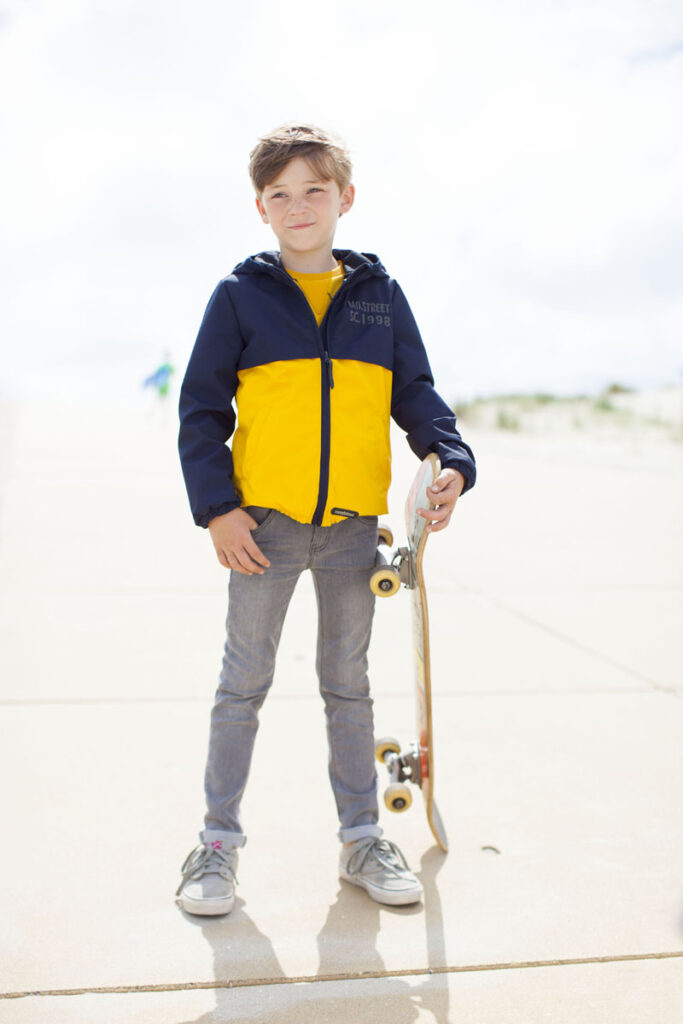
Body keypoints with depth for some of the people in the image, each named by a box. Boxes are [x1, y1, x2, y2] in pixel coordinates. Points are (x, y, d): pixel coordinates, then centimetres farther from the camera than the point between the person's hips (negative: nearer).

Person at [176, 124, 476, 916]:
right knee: (244, 683, 6)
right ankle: (218, 838, 21)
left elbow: (416, 394, 9)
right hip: (263, 522, -2)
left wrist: (451, 461, -9)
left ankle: (361, 837, 26)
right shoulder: (240, 296, 0)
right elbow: (201, 408, 0)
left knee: (348, 683, 13)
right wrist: (216, 507, -9)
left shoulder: (380, 295, 7)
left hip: (354, 524, 2)